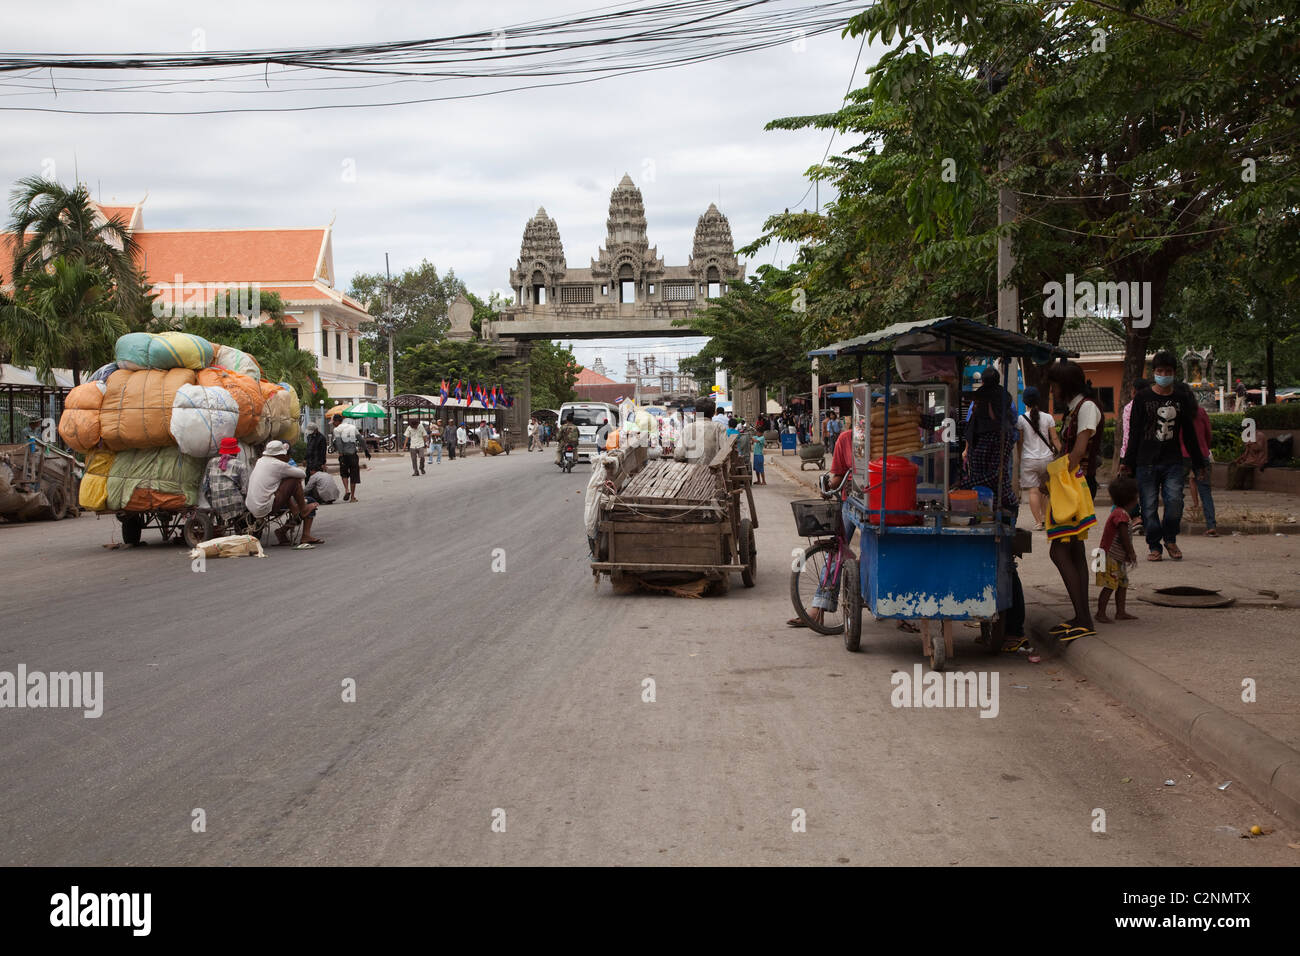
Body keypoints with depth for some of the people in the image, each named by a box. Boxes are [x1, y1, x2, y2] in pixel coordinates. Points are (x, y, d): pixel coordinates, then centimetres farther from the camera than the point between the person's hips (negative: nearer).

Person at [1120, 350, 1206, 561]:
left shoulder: (1181, 398, 10)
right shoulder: (1142, 398, 4)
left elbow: (1189, 433, 16)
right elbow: (1134, 433, 5)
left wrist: (1198, 463, 16)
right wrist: (1129, 462, 1)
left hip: (1173, 461, 1)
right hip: (1146, 462, -1)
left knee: (1175, 501, -13)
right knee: (1149, 506, -1)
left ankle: (1170, 539, 11)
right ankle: (1154, 545, 13)